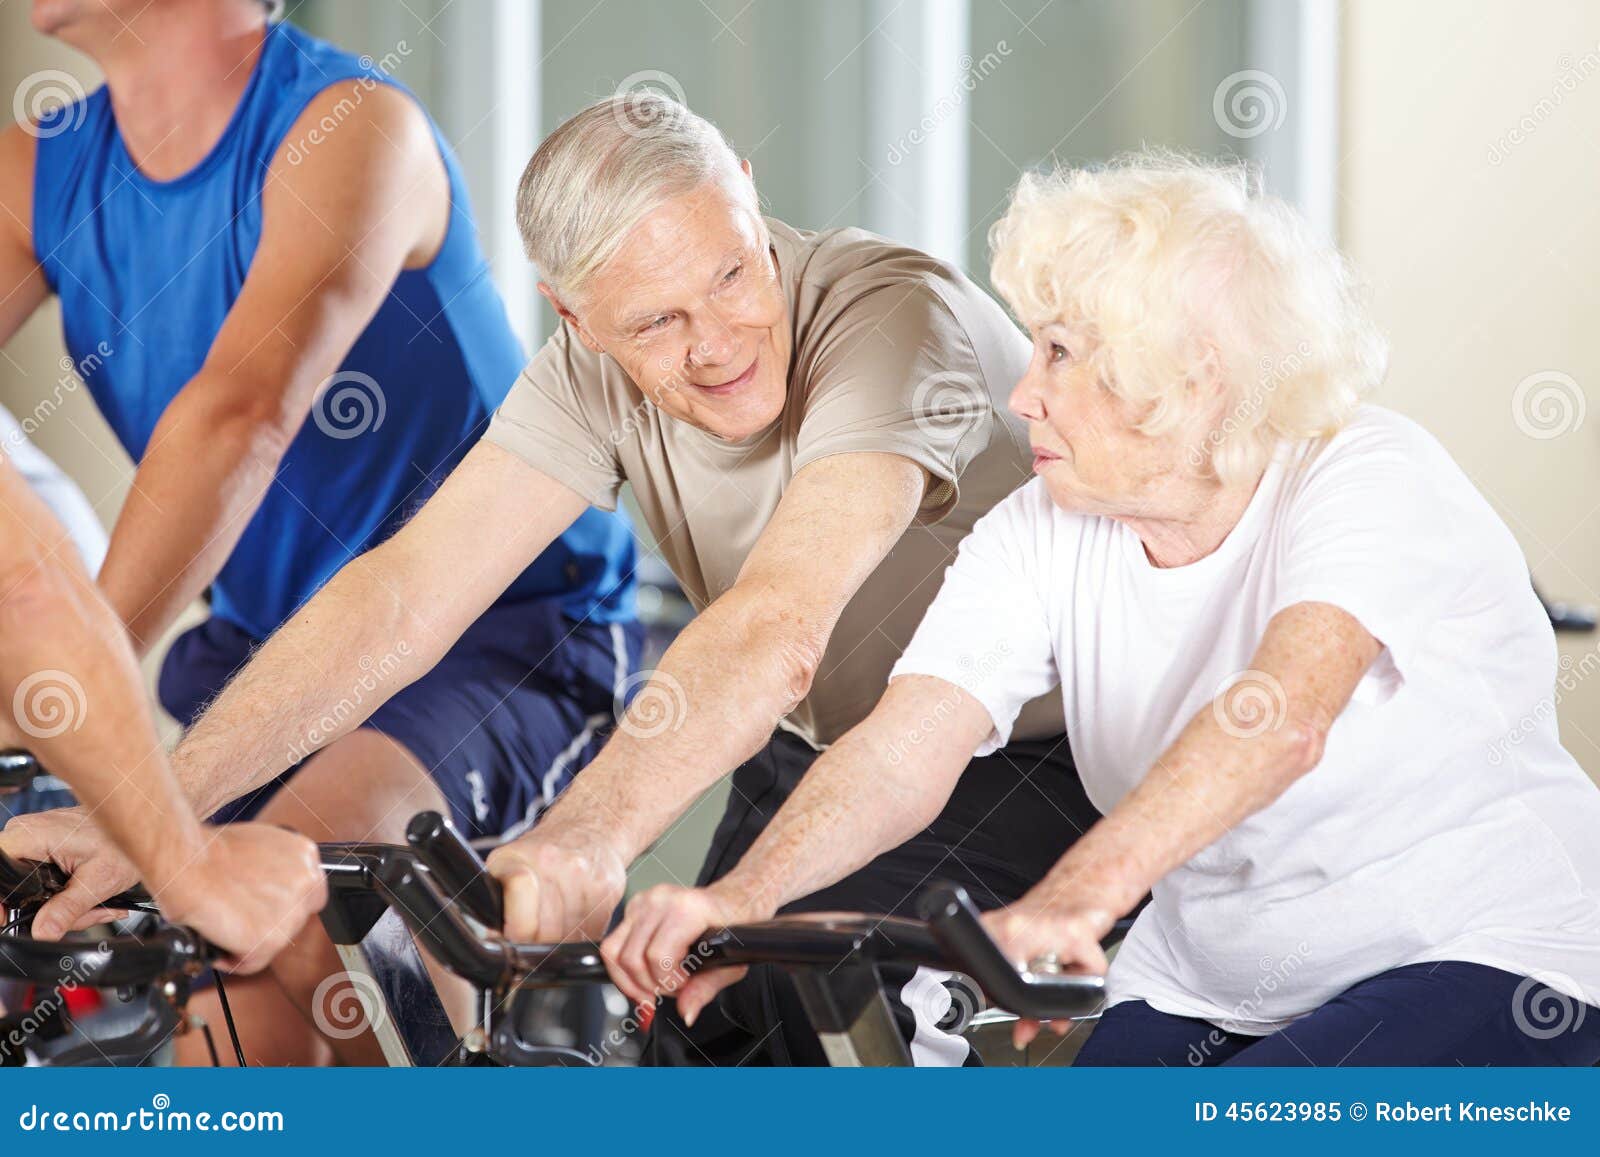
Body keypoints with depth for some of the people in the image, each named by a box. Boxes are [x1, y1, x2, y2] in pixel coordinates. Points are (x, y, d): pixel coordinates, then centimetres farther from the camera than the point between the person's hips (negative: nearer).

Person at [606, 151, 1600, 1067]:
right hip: (1208, 993, 6)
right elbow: (904, 753, -17)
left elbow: (1285, 713, -39)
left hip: (1478, 956, -5)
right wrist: (746, 895, -39)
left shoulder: (1372, 481, -19)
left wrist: (1072, 900, -54)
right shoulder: (1044, 539, -2)